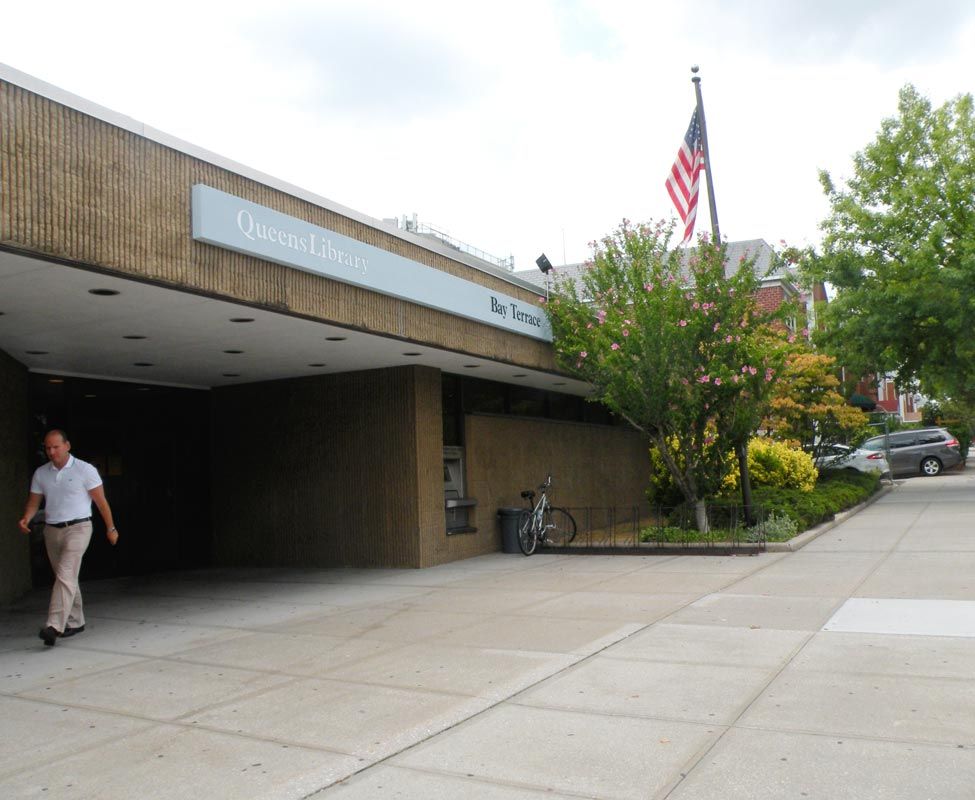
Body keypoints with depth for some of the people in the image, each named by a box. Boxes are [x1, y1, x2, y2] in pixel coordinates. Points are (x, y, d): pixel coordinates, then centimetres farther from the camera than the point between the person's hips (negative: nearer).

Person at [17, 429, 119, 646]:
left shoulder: (85, 470, -5)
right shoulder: (41, 473, 8)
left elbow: (101, 501, -1)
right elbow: (33, 502, 11)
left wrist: (110, 528, 2)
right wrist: (26, 518, -11)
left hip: (78, 528, -5)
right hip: (52, 530, 6)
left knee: (65, 575, -19)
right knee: (66, 578, 14)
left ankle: (55, 626, -25)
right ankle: (76, 622, 26)